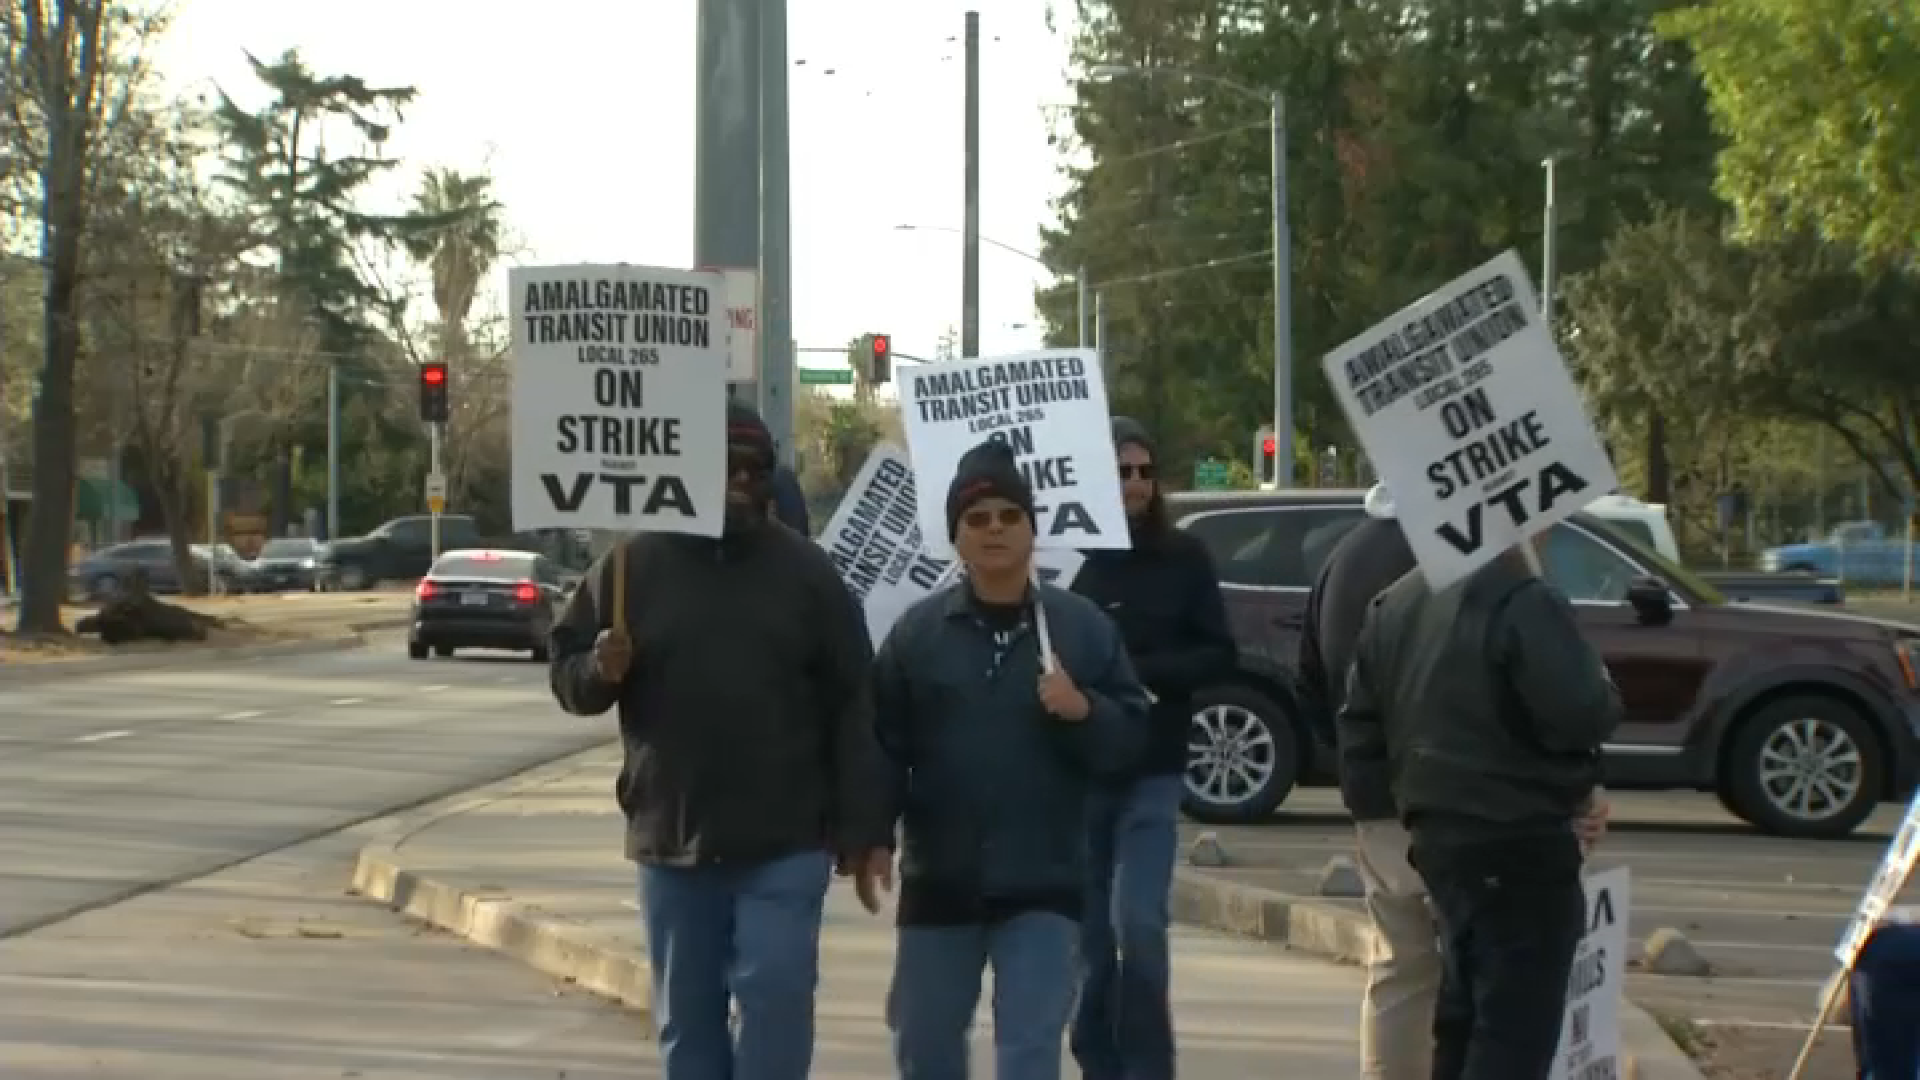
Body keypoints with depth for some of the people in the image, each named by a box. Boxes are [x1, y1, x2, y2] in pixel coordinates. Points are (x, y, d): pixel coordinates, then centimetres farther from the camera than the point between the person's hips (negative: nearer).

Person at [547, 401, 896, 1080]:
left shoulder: (806, 571, 1)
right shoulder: (634, 565, 3)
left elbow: (853, 710, -1)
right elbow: (566, 676, 7)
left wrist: (864, 831, -6)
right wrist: (600, 670, -17)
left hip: (784, 843, -2)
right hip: (671, 839, 2)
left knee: (775, 997, -10)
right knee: (686, 1019, 11)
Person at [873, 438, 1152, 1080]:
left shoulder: (1083, 627, 0)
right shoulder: (917, 633, 1)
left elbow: (1131, 735, 0)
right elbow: (883, 746, -2)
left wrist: (1083, 712, -19)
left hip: (1043, 883, -2)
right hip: (940, 879, 2)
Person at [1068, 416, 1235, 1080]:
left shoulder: (1182, 558, 0)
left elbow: (1219, 654, 1)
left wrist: (1140, 672, -12)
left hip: (1152, 770, 0)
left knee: (1139, 925, -12)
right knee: (1090, 933, 7)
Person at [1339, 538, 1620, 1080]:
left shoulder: (1394, 604, 11)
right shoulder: (1521, 602, -16)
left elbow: (1360, 728, 16)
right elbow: (1583, 715, -22)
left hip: (1438, 832, 9)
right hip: (1519, 841, -9)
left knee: (1465, 1015, 19)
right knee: (1515, 1029, -6)